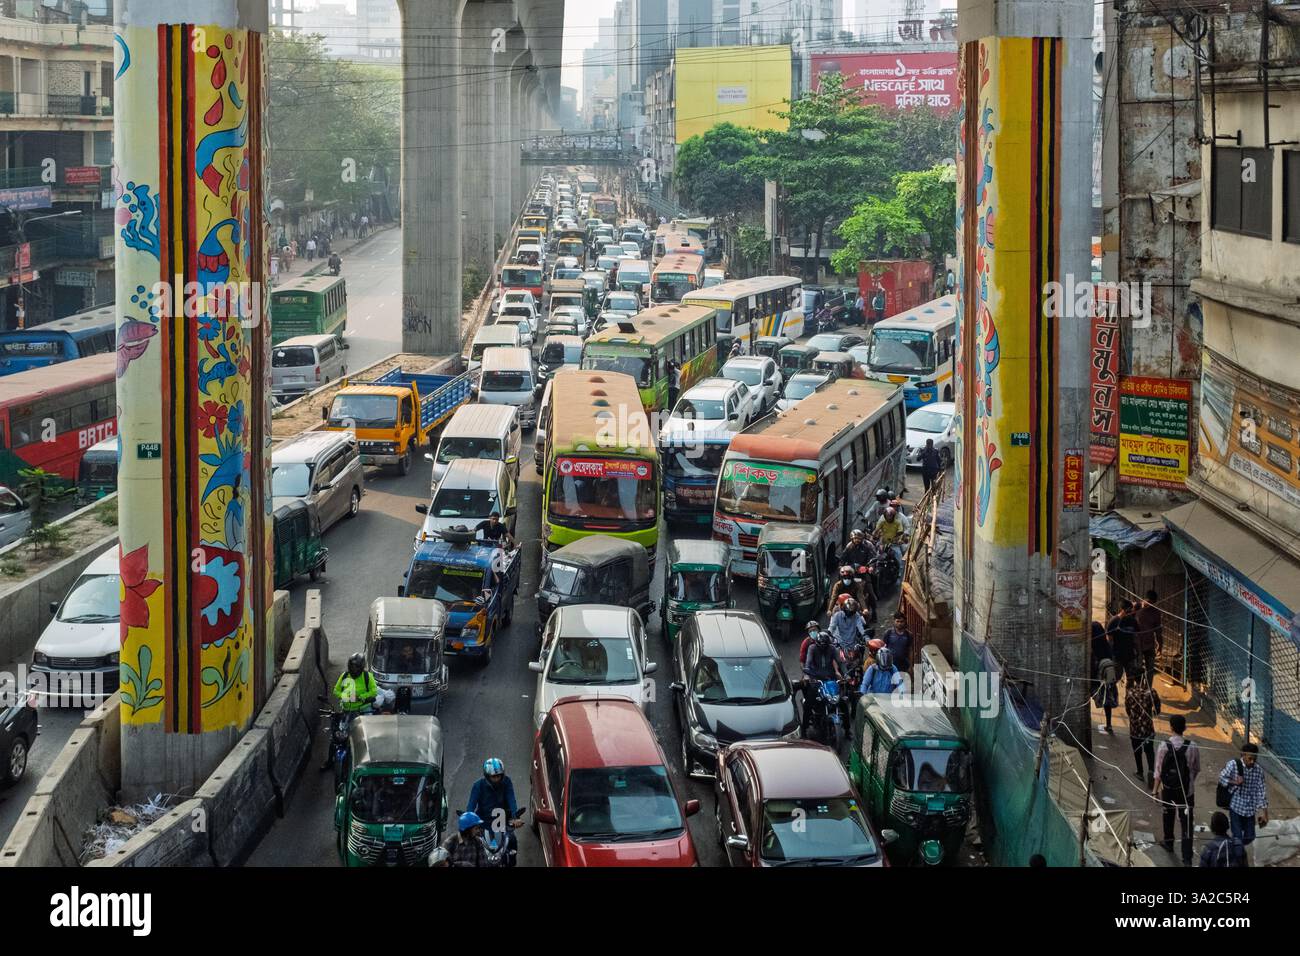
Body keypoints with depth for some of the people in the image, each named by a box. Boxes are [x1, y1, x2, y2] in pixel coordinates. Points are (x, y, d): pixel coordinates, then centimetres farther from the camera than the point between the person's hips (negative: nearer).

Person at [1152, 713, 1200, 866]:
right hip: (1186, 789, 0)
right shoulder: (1192, 746, -11)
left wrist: (1155, 789, -1)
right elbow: (1196, 769, 2)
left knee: (1168, 815, 26)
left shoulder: (1164, 746, -14)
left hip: (1168, 789, 0)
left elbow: (1158, 771, -11)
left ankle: (1169, 843, 44)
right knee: (1186, 822, 2)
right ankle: (1187, 857, -3)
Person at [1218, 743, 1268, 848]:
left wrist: (1264, 812, -1)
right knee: (1238, 838, -8)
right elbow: (1221, 778, -6)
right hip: (1235, 807, -4)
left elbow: (1261, 791, 0)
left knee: (1249, 837, 10)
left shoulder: (1259, 770, -3)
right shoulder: (1233, 765, -11)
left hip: (1250, 810, 4)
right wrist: (1234, 782, -23)